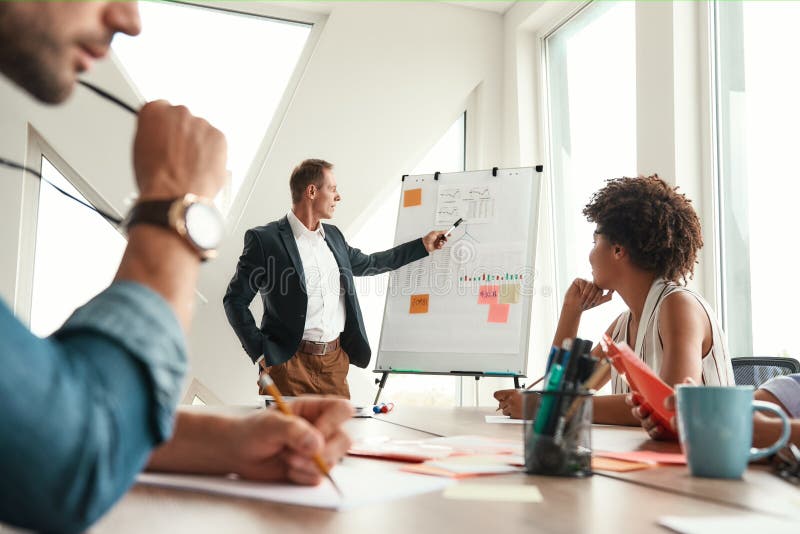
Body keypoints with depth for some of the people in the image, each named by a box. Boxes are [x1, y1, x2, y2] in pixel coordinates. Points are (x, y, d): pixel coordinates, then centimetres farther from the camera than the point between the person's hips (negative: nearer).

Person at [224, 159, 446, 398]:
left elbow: (366, 263, 29)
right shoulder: (264, 239, -7)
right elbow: (235, 300, -5)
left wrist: (424, 245, 30)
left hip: (335, 361, 6)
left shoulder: (333, 235, 13)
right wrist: (260, 352, -11)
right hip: (289, 363, -6)